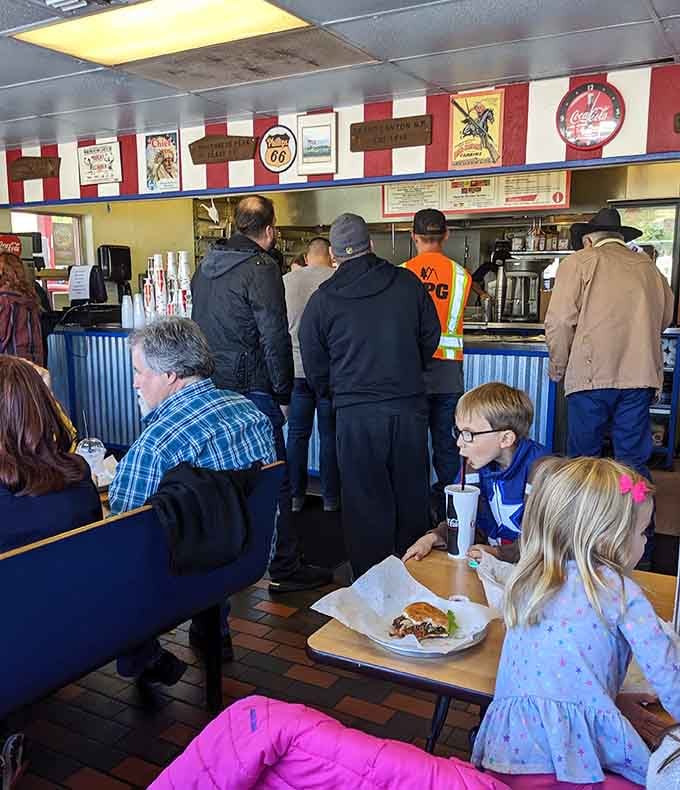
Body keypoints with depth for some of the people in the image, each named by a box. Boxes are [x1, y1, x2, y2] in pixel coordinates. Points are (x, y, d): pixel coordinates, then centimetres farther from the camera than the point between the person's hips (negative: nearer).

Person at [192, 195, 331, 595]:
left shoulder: (206, 266, 12)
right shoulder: (261, 268, -13)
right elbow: (275, 339, -16)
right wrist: (283, 394, -8)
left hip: (211, 386, 8)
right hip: (250, 390, -8)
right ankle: (285, 569, 8)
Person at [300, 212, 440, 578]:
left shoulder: (322, 299, -2)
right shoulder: (408, 283, 2)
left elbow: (313, 363, 4)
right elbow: (431, 336, 10)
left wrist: (332, 394, 22)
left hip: (356, 413, -2)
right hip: (410, 405, 3)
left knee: (365, 498, 8)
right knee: (411, 494, 15)